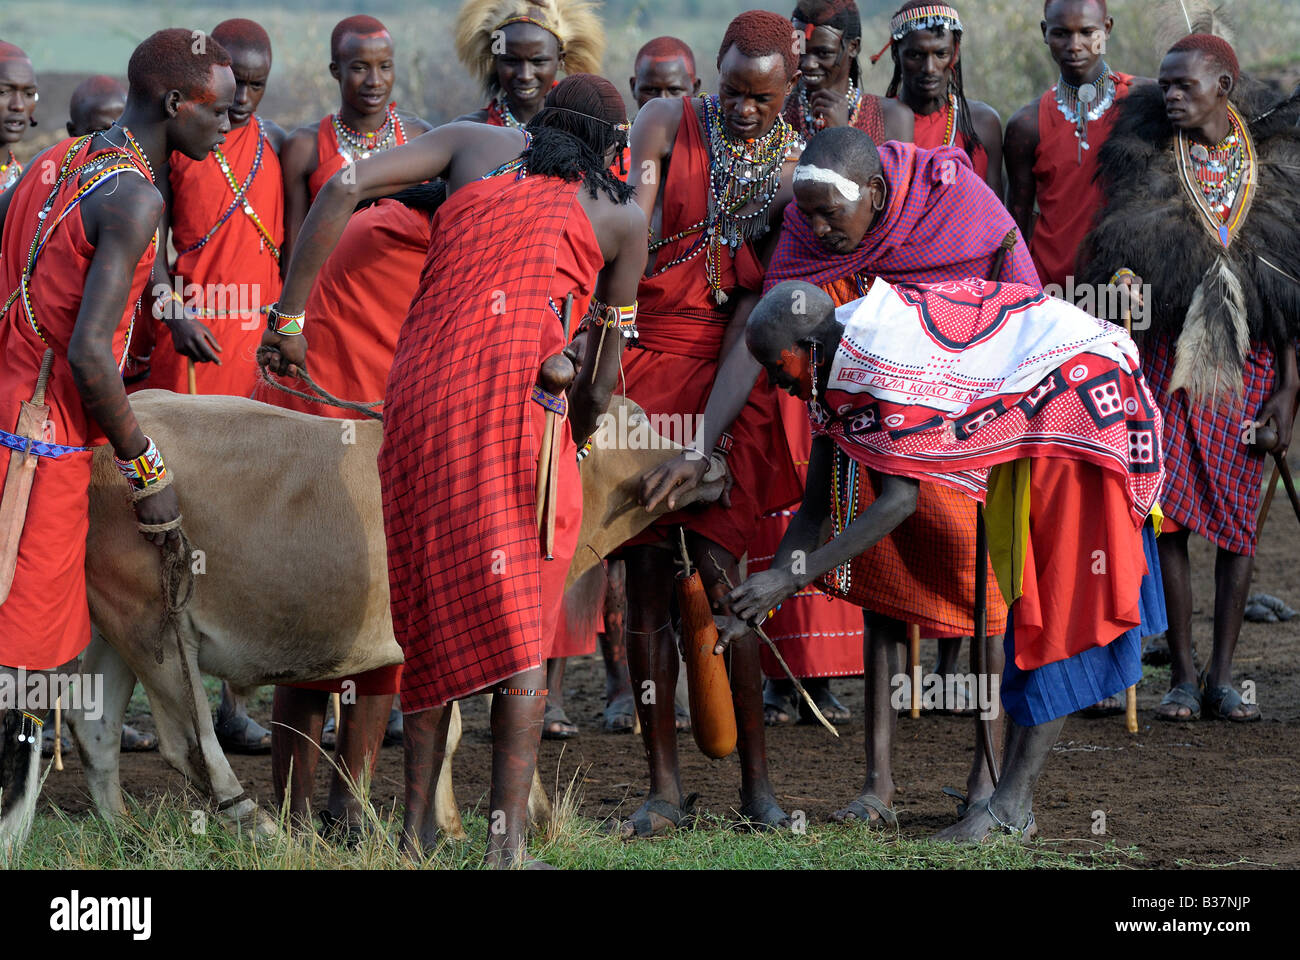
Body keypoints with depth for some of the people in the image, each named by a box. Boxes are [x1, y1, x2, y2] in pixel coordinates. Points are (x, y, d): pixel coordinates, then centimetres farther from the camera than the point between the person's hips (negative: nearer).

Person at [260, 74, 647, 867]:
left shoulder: (476, 144, 19)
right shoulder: (624, 216, 16)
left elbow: (344, 188, 6)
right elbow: (604, 369, 21)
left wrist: (289, 315, 9)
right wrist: (576, 438, 39)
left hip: (420, 393, 3)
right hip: (517, 396, -3)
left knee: (432, 601, 13)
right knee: (520, 619, 0)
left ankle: (419, 822, 16)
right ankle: (508, 833, -8)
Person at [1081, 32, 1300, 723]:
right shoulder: (1146, 160, 3)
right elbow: (1118, 255, 5)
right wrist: (1122, 283, -20)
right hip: (1171, 356, -1)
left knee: (1238, 515, 0)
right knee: (1169, 512, -5)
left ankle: (1221, 678, 6)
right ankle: (1182, 674, 2)